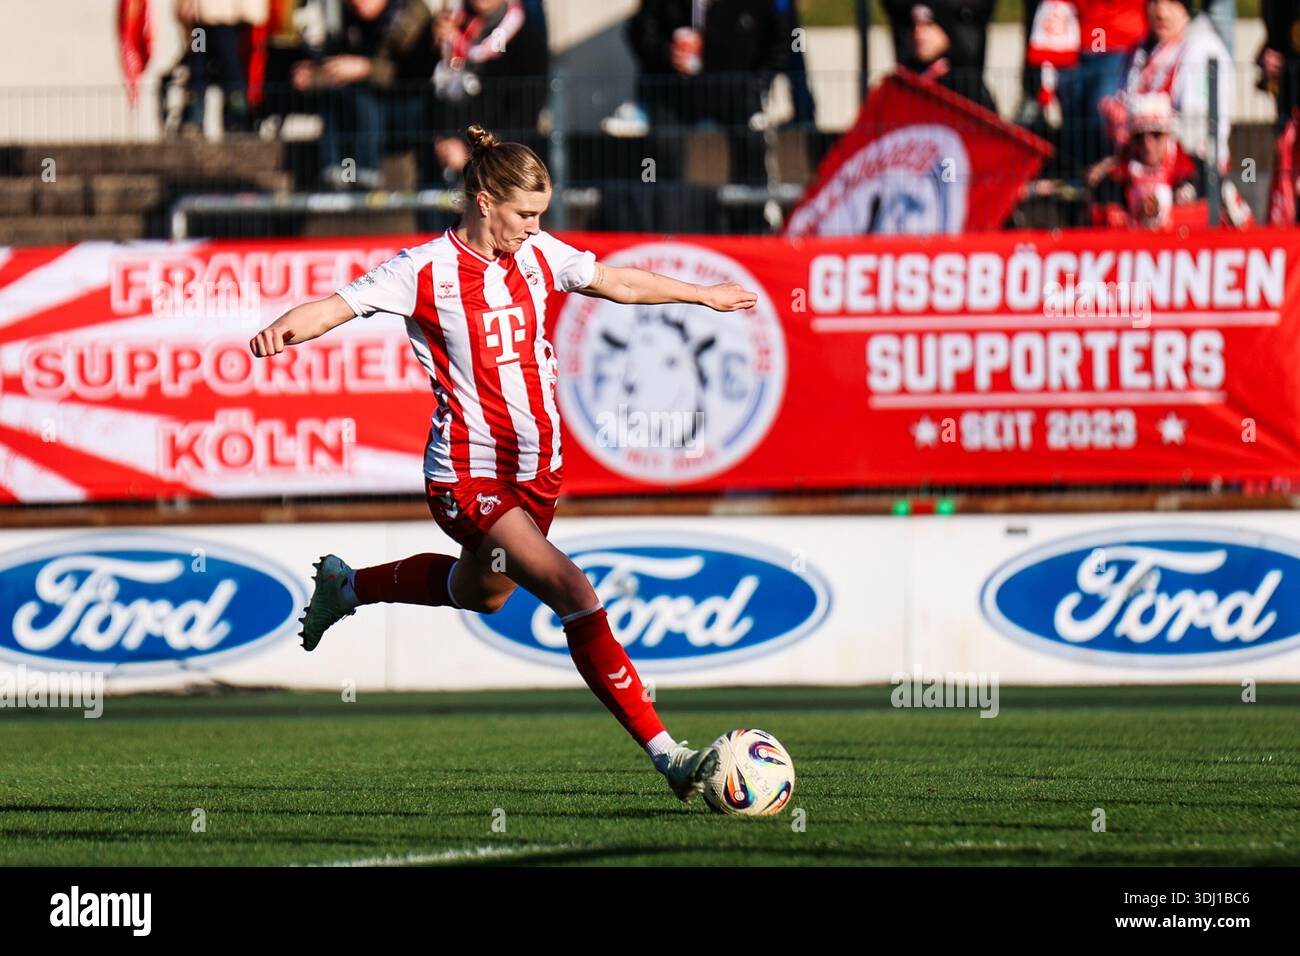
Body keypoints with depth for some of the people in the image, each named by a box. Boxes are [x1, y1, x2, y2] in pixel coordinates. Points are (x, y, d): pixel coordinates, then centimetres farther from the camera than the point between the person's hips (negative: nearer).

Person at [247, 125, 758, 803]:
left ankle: (346, 586, 55)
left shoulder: (538, 257, 5)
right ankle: (664, 753, -20)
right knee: (574, 595, -21)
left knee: (480, 594, 28)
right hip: (468, 475, -8)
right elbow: (337, 307, -21)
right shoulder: (427, 271, -13)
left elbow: (621, 283, 20)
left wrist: (704, 295, 32)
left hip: (537, 468, 8)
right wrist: (287, 328, -43)